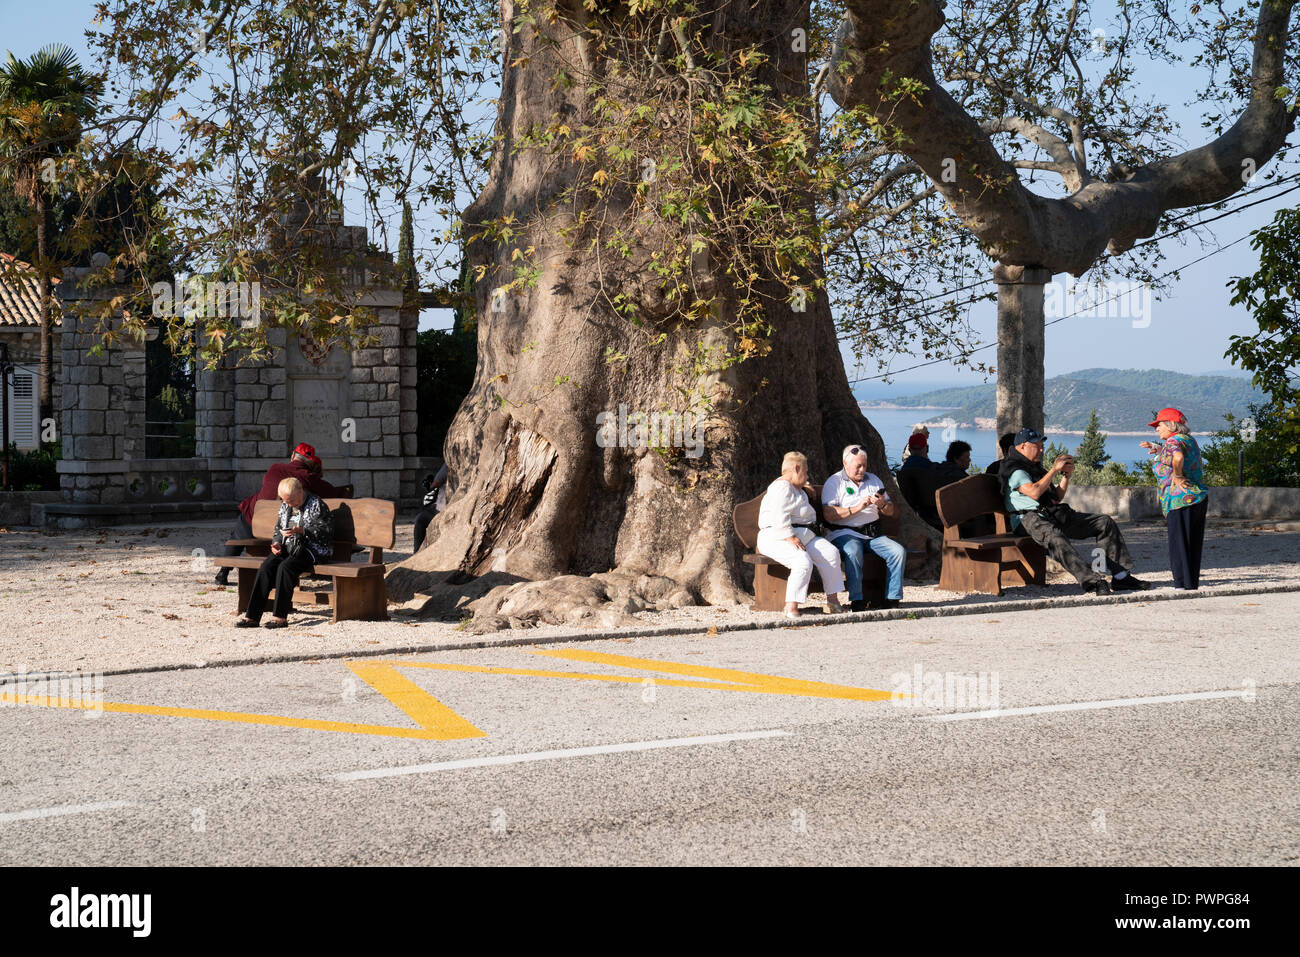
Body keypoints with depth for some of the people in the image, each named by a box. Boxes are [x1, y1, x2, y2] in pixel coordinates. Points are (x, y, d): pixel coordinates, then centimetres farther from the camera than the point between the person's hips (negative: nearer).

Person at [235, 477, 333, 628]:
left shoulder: (316, 504, -5)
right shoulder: (285, 506, 16)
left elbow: (326, 530, -13)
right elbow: (278, 528, 24)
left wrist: (302, 531, -25)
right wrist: (276, 542, 2)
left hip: (312, 549, -6)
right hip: (288, 548, 7)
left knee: (285, 567, -33)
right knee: (265, 568, -20)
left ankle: (280, 617, -32)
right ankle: (252, 616, -23)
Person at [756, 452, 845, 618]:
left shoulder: (799, 490, 26)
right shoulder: (782, 487, -9)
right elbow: (779, 517, -22)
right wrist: (790, 537, -28)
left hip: (803, 536, 10)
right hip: (777, 538, -10)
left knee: (831, 553, -12)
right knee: (803, 561, -35)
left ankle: (832, 600, -9)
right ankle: (791, 608, -36)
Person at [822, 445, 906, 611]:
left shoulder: (873, 480, 18)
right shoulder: (834, 483, 2)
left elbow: (893, 511, 18)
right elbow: (829, 515, -13)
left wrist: (883, 505, -6)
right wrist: (856, 508, -19)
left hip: (872, 534, 5)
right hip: (843, 533, -5)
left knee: (899, 551, -19)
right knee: (853, 552, -38)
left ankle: (892, 599, -17)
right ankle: (857, 600, -32)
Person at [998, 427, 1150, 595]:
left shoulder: (1036, 468, 27)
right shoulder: (1014, 470, -3)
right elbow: (1034, 492, -21)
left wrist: (1066, 476, 13)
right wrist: (1054, 469, -12)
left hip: (1055, 515, 9)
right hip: (1031, 518, -9)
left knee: (1105, 522, 2)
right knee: (1055, 538, -43)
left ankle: (1120, 576, -4)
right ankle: (1092, 581, -54)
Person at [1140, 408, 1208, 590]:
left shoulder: (1173, 441, -13)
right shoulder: (1189, 439, 15)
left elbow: (1178, 457, -35)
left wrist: (1177, 476, -21)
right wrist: (1157, 449, 27)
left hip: (1180, 500, -9)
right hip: (1199, 497, 9)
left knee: (1179, 542, -1)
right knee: (1193, 543, 14)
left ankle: (1184, 584, 0)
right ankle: (1193, 581, 20)